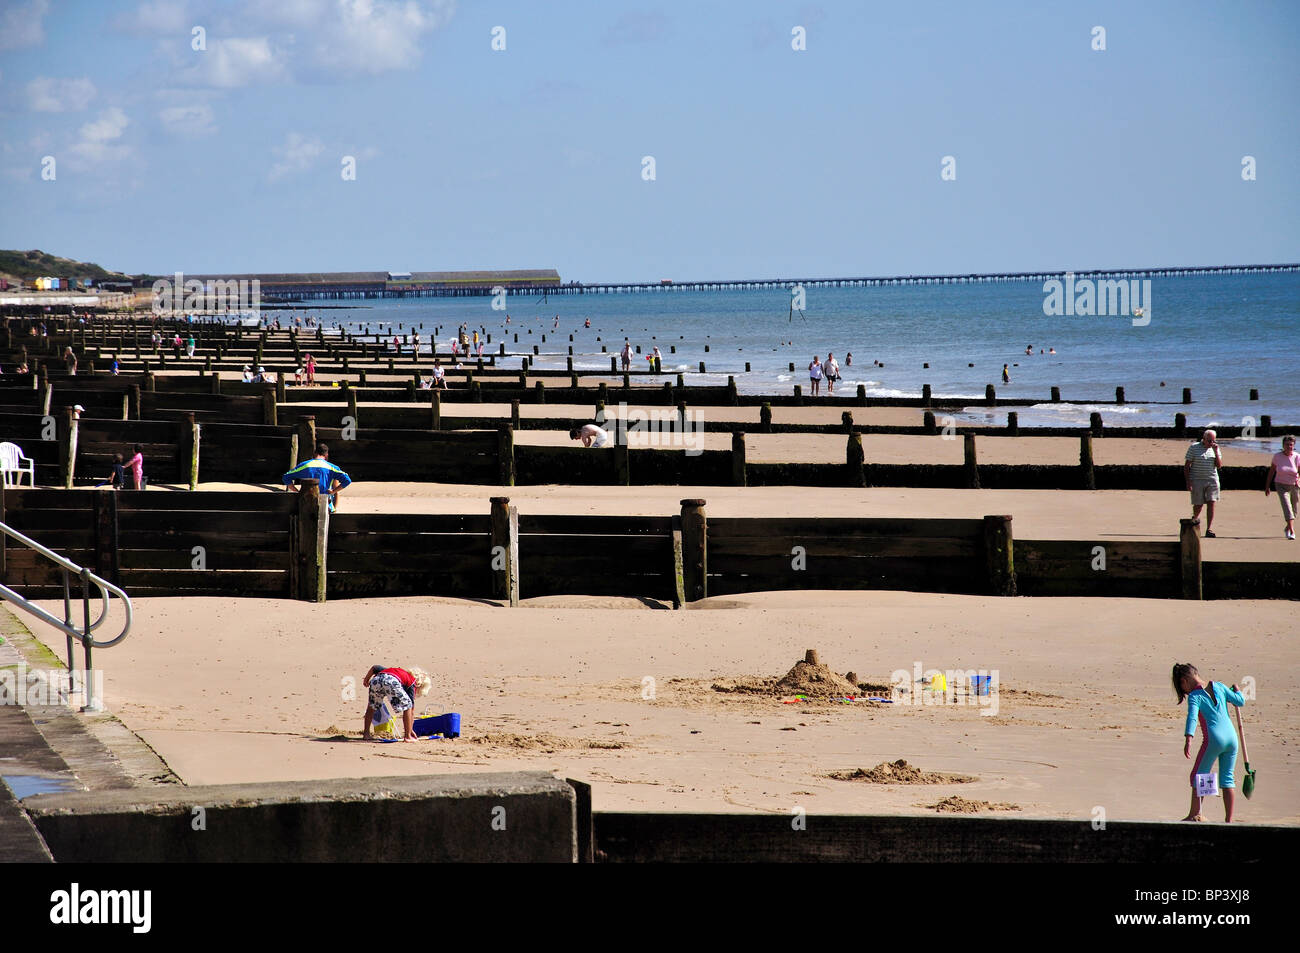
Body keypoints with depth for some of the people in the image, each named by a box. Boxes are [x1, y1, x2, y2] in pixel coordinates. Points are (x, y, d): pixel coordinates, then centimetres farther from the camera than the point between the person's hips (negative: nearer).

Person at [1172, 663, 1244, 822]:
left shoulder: (1194, 696, -3)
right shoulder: (1219, 687, 12)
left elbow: (1192, 718, -18)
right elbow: (1240, 702, 17)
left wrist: (1188, 740, -29)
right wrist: (1236, 690, 39)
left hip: (1214, 739, -6)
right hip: (1232, 737, 6)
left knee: (1198, 775, 8)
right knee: (1227, 778, 11)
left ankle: (1195, 814, 8)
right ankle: (1229, 820, 10)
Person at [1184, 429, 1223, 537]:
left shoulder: (1215, 448, 8)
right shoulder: (1194, 448, -2)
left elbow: (1219, 465, 2)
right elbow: (1186, 466, -2)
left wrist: (1216, 451, -9)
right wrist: (1188, 482, -9)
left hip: (1212, 480, 2)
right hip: (1197, 480, -2)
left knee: (1211, 504, -8)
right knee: (1198, 504, 3)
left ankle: (1209, 529, -8)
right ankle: (1195, 518, 38)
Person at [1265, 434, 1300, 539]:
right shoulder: (1277, 456, -6)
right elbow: (1271, 471, 4)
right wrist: (1267, 486, 7)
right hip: (1281, 486, -1)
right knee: (1287, 508, -18)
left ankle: (1288, 528, 39)